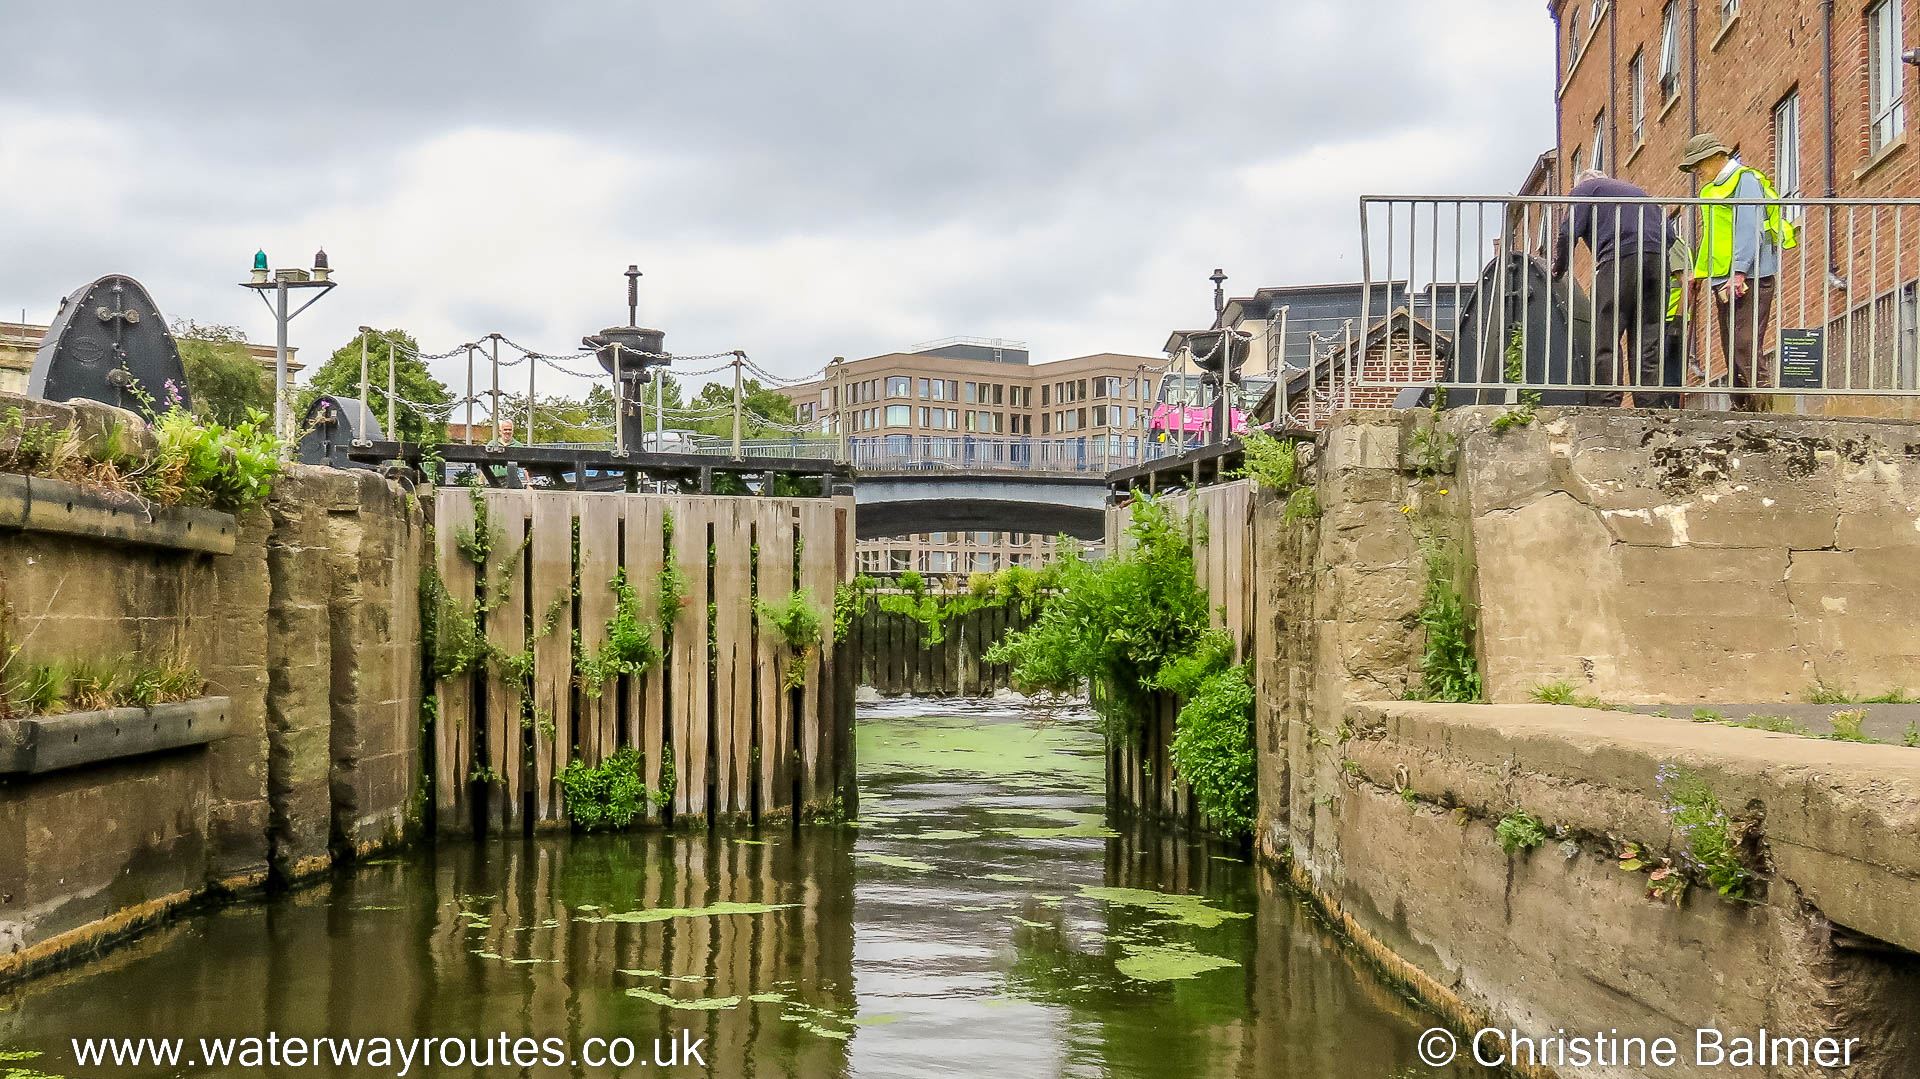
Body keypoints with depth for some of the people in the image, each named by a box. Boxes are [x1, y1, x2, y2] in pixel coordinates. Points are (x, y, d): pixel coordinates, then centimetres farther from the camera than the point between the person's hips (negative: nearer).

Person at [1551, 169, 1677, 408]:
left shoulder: (1584, 189, 18)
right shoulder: (1639, 191, 36)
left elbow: (1569, 232, 2)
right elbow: (1669, 234, 23)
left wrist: (1558, 270, 12)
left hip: (1619, 257, -5)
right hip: (1657, 258, 5)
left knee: (1606, 341, -4)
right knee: (1649, 343, 4)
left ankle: (1609, 404, -13)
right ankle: (1652, 406, -2)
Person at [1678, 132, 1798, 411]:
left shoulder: (1745, 179, -4)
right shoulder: (1709, 190, 23)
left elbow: (1749, 229, -15)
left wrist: (1739, 272, -23)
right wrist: (1699, 273, 19)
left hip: (1749, 278, -9)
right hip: (1723, 281, 9)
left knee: (1744, 344, -18)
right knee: (1731, 350, 5)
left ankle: (1765, 398, -20)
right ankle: (1742, 408, 6)